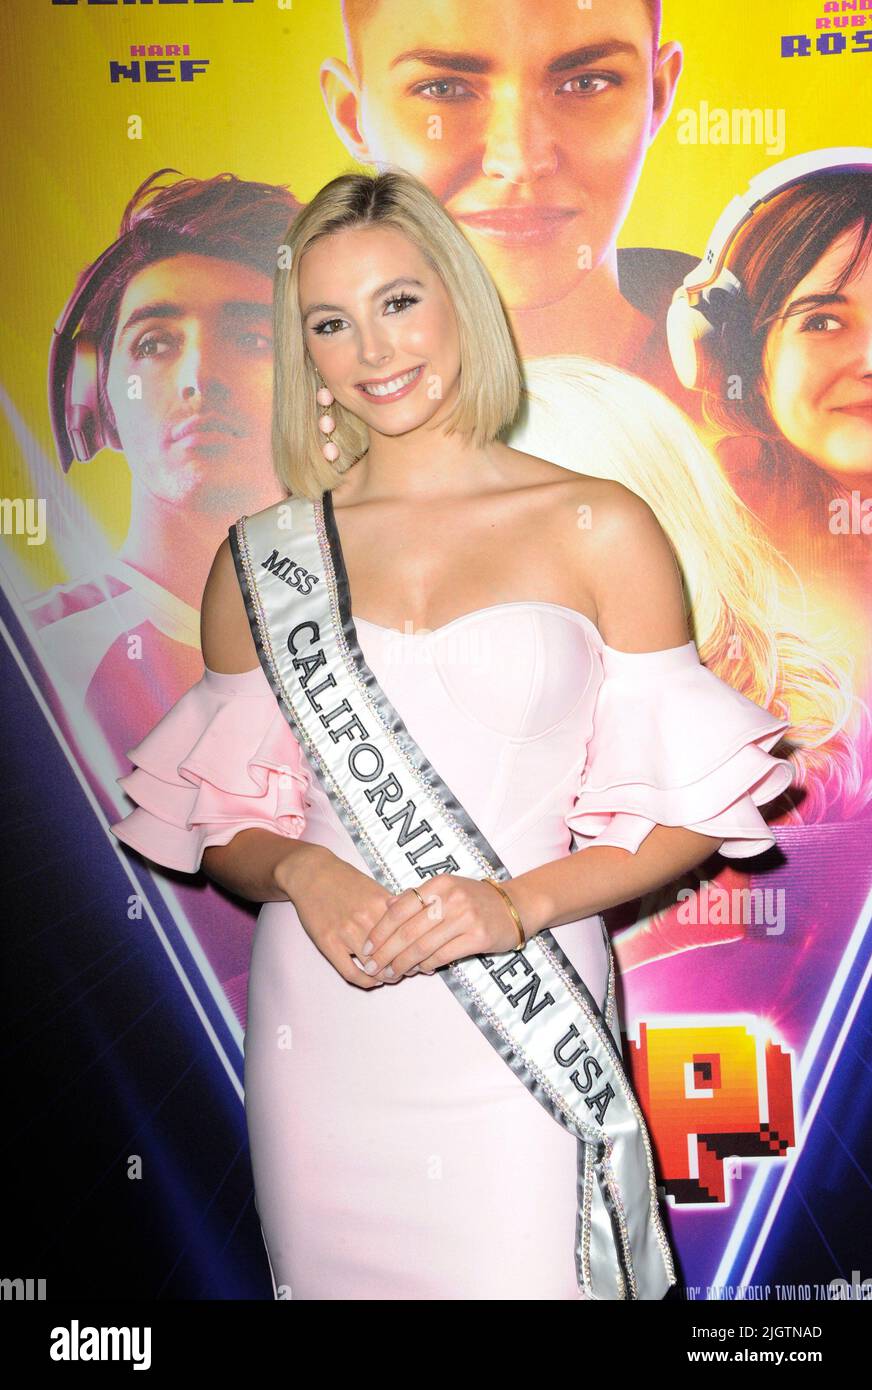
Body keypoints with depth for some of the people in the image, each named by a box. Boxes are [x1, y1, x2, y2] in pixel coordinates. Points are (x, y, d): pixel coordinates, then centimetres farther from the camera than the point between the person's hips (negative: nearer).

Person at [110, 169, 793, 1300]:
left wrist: (518, 903, -15)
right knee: (331, 1274, 14)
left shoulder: (597, 528, -2)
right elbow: (225, 819, 9)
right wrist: (299, 873, -12)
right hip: (320, 1029, 2)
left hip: (520, 1041, -2)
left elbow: (684, 808, -1)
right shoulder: (263, 560, 5)